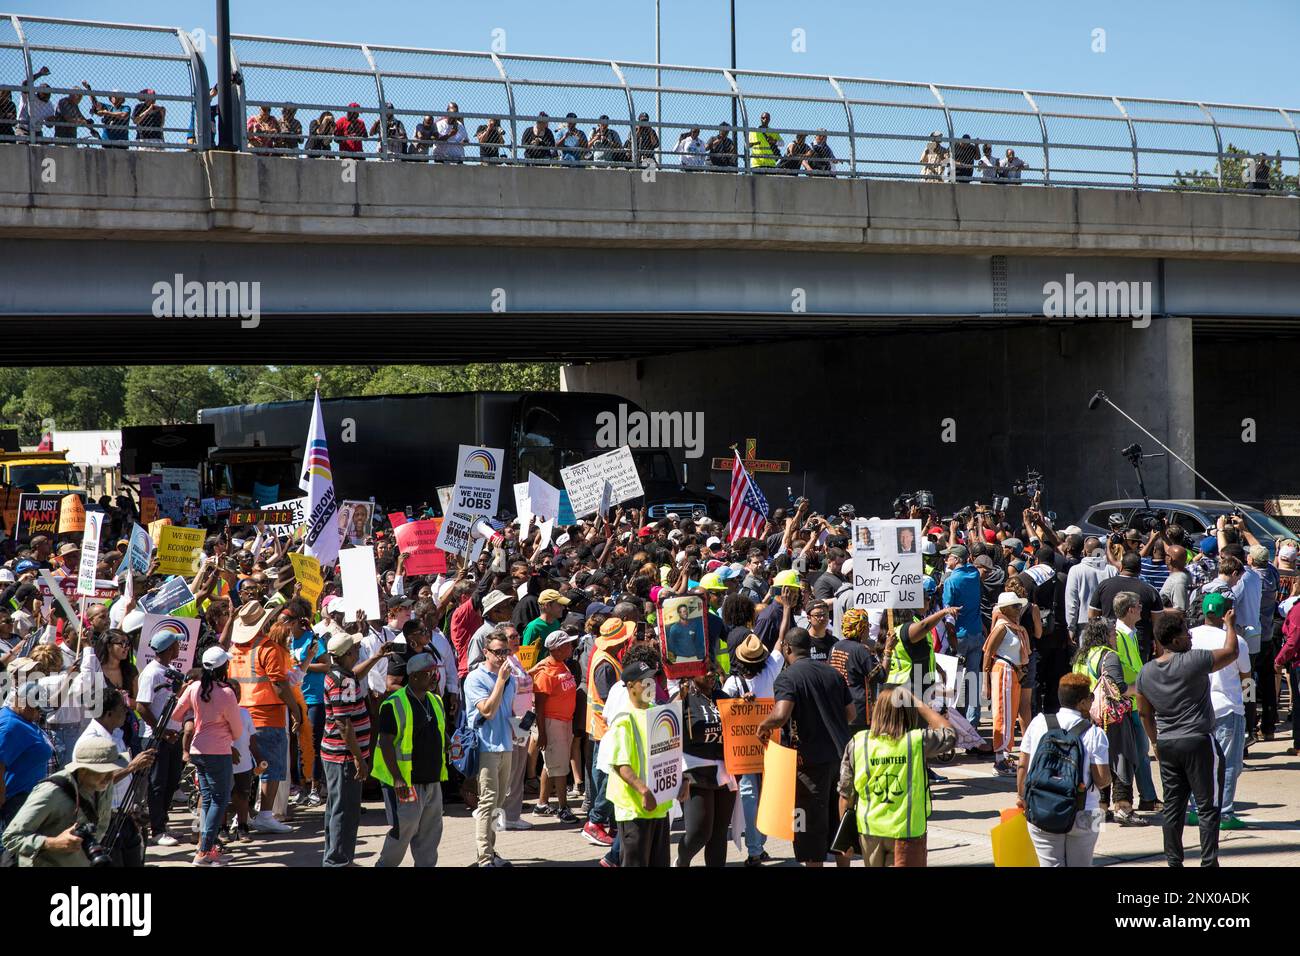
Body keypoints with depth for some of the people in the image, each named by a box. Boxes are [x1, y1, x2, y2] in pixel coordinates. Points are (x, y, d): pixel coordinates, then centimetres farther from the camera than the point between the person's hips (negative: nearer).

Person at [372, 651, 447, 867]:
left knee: (430, 832, 9)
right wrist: (397, 779, -21)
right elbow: (386, 743, -16)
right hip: (406, 784, -7)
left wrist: (440, 772, 18)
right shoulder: (394, 705, -13)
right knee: (402, 831, -3)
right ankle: (384, 864, 15)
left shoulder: (435, 702, 12)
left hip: (432, 782, 7)